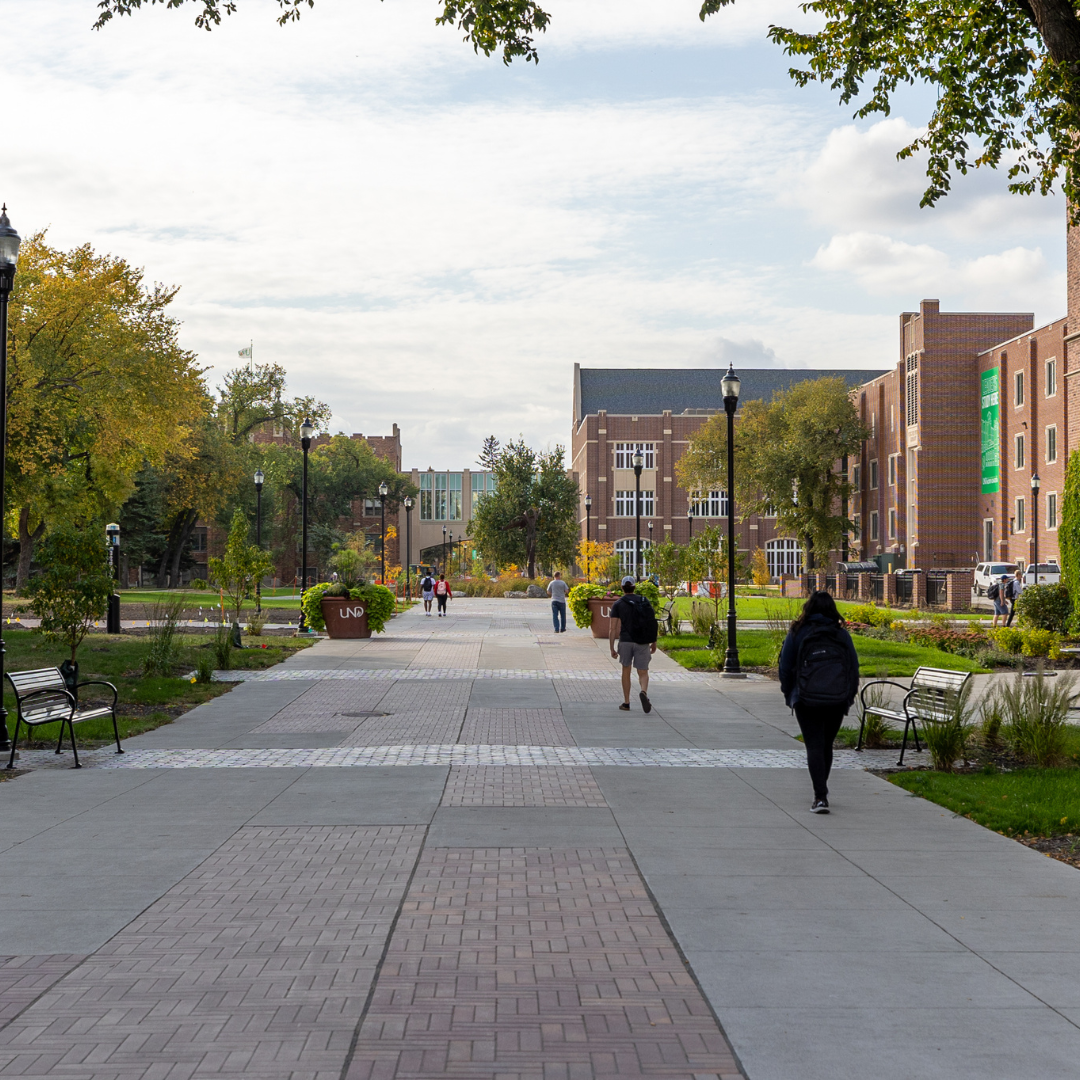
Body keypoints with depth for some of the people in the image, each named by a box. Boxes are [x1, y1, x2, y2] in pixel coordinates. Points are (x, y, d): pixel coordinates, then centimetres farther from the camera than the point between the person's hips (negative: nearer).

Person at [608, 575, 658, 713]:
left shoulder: (617, 604, 0)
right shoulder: (644, 602, 6)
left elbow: (612, 629, -5)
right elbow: (653, 624, 5)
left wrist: (612, 648, -1)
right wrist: (654, 642, 15)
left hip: (625, 641, -1)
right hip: (642, 643, 1)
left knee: (626, 670, 19)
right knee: (643, 673, 6)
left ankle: (626, 703, 21)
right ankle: (644, 692, -27)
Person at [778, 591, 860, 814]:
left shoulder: (797, 634, 0)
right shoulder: (842, 635, 6)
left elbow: (785, 667, 2)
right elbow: (854, 667, 8)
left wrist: (789, 695, 13)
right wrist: (849, 697, 17)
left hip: (807, 701, -3)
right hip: (837, 701, 3)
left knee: (814, 746, -4)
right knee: (827, 745, 18)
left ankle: (820, 797, -17)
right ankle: (821, 791, 31)